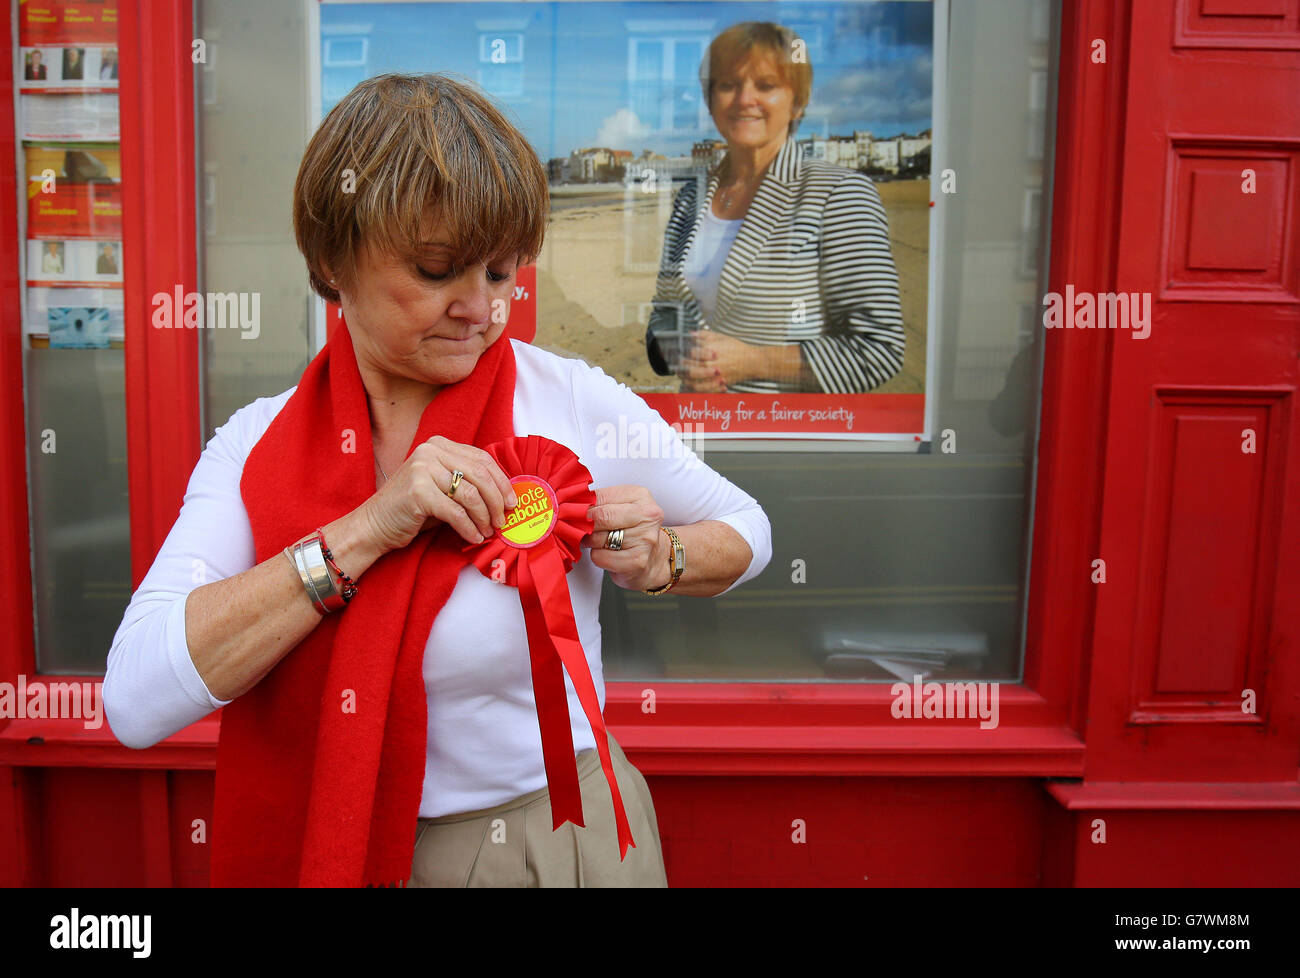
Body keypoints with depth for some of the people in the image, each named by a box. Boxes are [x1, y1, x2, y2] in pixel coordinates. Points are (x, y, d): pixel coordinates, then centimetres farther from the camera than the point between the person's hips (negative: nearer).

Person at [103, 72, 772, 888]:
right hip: (327, 853, 1)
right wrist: (365, 531, -28)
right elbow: (136, 703, -22)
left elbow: (745, 530, 2)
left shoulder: (579, 403, -14)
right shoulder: (257, 444, -10)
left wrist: (657, 559, -20)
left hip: (559, 842, -1)